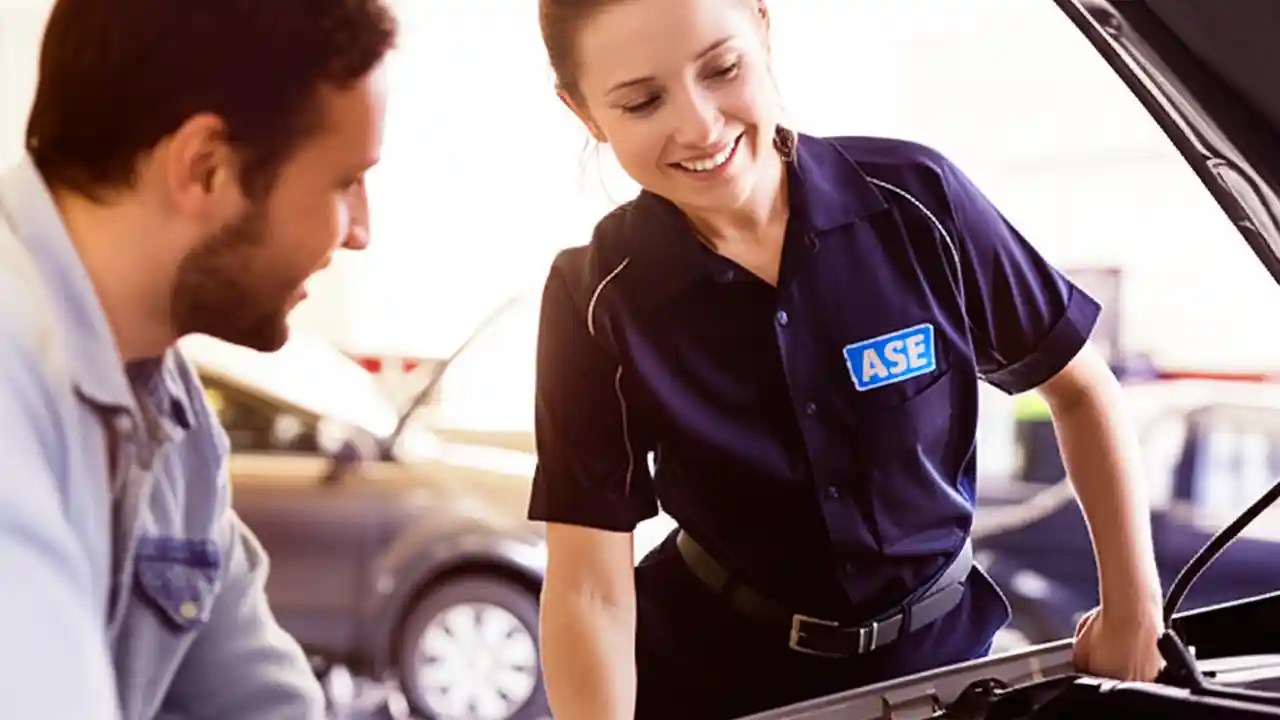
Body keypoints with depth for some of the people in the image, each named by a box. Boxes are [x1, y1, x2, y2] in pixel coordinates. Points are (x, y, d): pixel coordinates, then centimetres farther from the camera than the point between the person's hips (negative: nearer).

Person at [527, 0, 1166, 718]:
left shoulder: (916, 202, -17)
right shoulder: (598, 298, -18)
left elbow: (1082, 389, -4)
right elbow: (588, 589, -19)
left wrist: (1132, 611, -7)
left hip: (934, 651, 1)